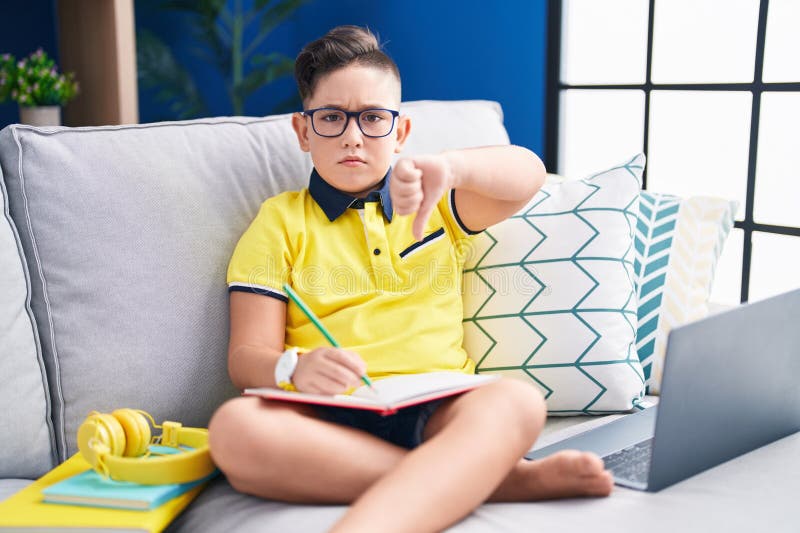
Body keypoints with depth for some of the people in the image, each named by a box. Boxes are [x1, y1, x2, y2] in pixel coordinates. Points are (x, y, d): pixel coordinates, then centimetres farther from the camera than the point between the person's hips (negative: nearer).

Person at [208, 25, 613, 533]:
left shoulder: (431, 204, 22)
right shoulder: (280, 221, 16)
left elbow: (527, 175, 3)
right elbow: (247, 355, 6)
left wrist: (449, 167, -20)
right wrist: (296, 369, -20)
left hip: (436, 411, 1)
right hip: (328, 417, 0)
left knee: (516, 401, -31)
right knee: (235, 427, -34)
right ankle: (500, 476, -29)